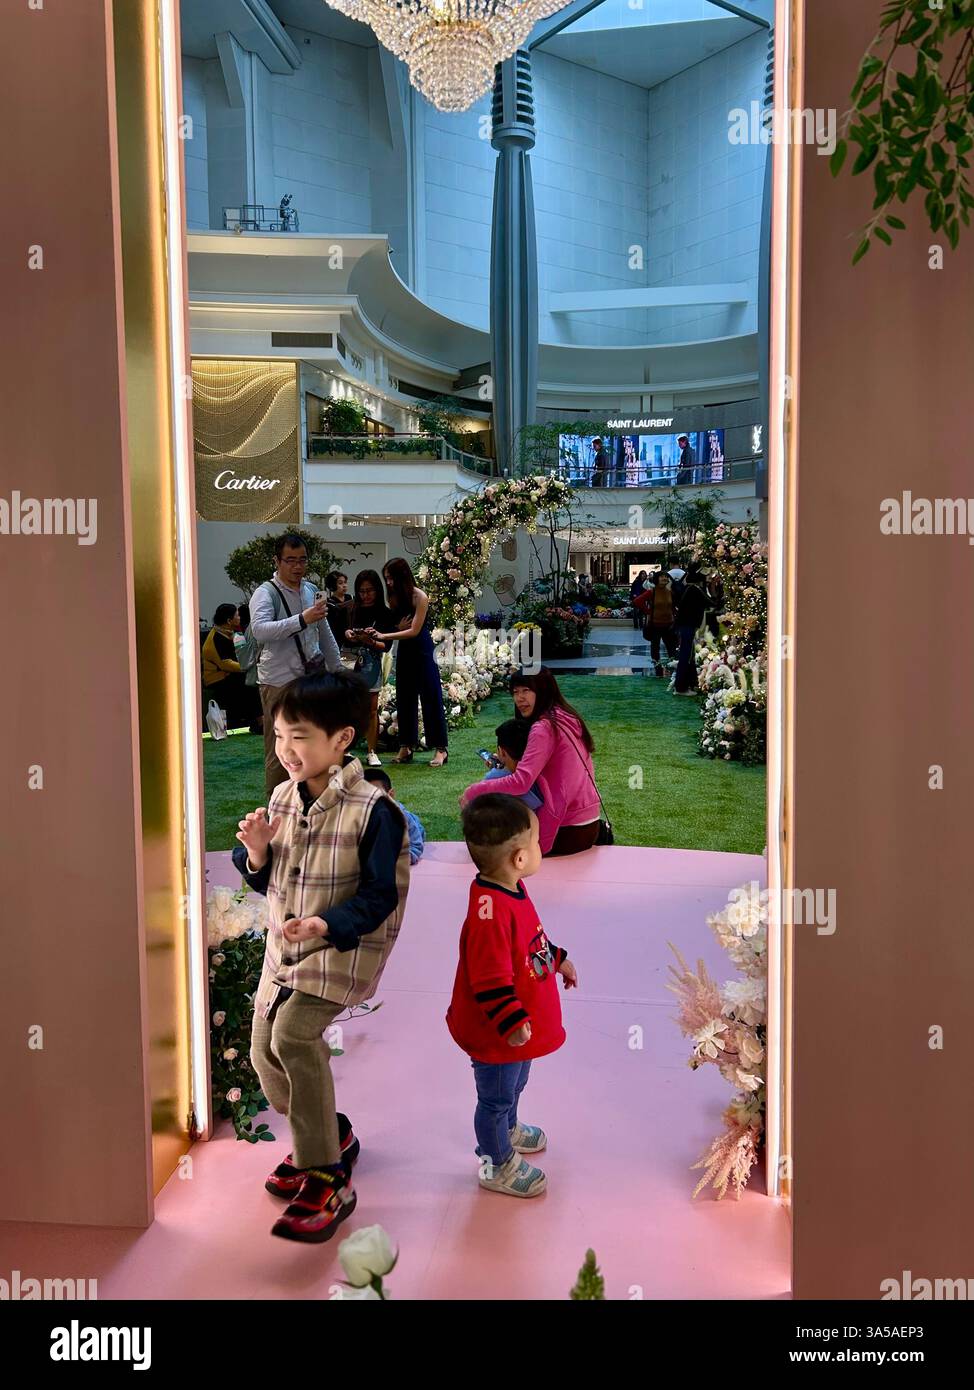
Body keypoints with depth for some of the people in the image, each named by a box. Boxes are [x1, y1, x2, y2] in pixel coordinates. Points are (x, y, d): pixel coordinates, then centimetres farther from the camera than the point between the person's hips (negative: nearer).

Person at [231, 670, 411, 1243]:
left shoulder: (373, 810, -19)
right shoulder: (284, 798, 1)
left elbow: (381, 896, -17)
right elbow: (266, 881, 9)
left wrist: (326, 925, -31)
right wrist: (256, 852, -12)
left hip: (345, 948, -8)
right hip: (285, 949, 8)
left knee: (293, 1033, -27)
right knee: (265, 1052, 12)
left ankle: (328, 1179, -11)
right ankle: (331, 1136, 39)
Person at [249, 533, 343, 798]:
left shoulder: (311, 591, 12)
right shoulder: (266, 593, -10)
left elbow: (325, 634, 22)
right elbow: (259, 630, -30)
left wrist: (338, 669, 22)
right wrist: (302, 619, -38)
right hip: (279, 682, -7)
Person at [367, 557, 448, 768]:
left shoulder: (420, 597, -15)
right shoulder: (393, 598, 2)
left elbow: (414, 630, -17)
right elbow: (393, 626, 3)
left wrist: (383, 636, -19)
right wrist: (376, 635, -18)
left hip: (422, 652, -6)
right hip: (404, 651, 6)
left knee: (430, 698, -3)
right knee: (404, 699, 9)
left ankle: (440, 748, 1)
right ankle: (406, 747, 16)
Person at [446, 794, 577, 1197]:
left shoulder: (512, 891, -4)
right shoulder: (489, 911, -37)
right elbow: (490, 979, -35)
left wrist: (558, 958, 24)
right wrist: (512, 1022, -34)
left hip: (521, 1022, 10)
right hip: (496, 1032, -10)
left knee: (515, 1083, 32)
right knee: (496, 1096, 14)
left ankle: (509, 1129, 58)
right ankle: (497, 1165, 36)